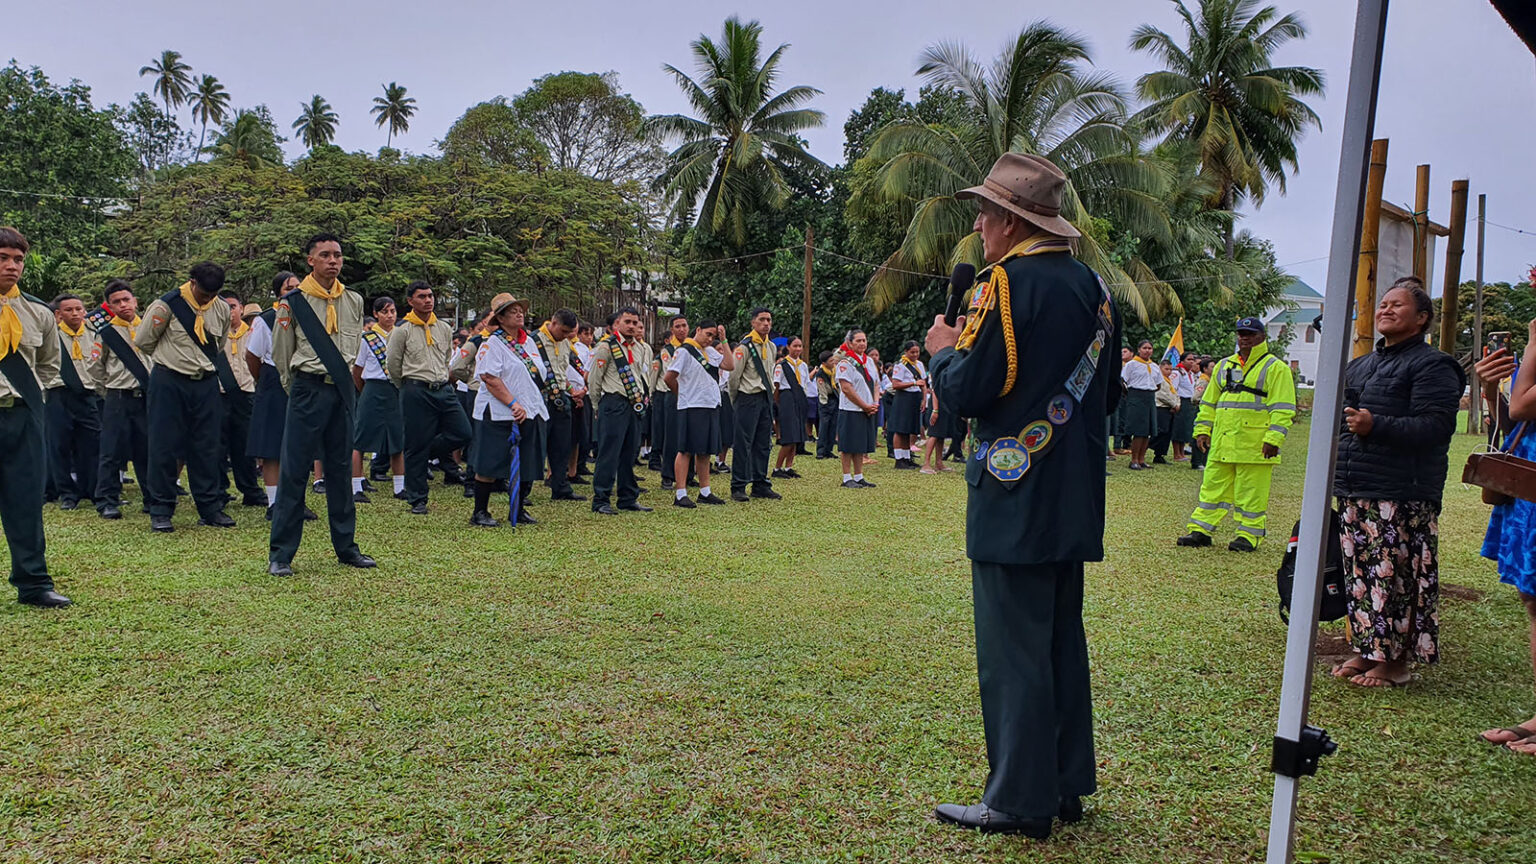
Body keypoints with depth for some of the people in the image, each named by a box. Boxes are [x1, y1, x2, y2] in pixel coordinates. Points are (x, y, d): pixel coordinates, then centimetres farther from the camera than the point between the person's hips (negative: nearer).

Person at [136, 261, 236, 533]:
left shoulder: (222, 310, 6)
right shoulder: (167, 306, -10)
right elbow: (143, 341, 0)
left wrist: (202, 364, 14)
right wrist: (174, 359, 11)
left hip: (206, 384, 4)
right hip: (169, 383, -4)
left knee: (207, 447, 6)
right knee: (164, 446, 0)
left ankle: (210, 508, 13)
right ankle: (160, 511, 7)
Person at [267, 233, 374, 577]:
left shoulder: (354, 301, 8)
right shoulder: (293, 302, -4)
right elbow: (280, 355, 5)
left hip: (343, 390, 4)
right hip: (307, 390, -4)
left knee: (341, 469, 11)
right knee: (294, 470, -3)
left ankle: (346, 546, 19)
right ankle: (280, 554, 4)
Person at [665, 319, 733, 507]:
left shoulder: (711, 352, 15)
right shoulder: (684, 351, -8)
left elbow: (729, 365, 3)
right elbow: (669, 378, -11)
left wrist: (724, 341, 2)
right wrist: (684, 394, 2)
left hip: (710, 407, 8)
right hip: (691, 408, -8)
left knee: (705, 451, 12)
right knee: (686, 450, -5)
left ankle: (705, 492, 19)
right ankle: (680, 495, -3)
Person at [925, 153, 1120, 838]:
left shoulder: (1011, 280, -14)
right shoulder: (1091, 285, 12)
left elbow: (966, 391, -17)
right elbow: (1108, 395, 18)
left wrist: (943, 350, 2)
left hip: (1017, 498, -9)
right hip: (1076, 501, 9)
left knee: (1013, 648, -1)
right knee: (1063, 639, 16)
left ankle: (1020, 801, 8)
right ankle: (1067, 785, 27)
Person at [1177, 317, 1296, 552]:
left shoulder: (1275, 368, 0)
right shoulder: (1224, 366, 17)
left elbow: (1283, 409, -7)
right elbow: (1209, 402, 21)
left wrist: (1273, 438, -15)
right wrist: (1202, 430, 12)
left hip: (1254, 445, -5)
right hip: (1222, 444, 5)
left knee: (1251, 492, 0)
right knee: (1213, 487, 8)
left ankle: (1249, 536, 10)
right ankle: (1201, 530, 14)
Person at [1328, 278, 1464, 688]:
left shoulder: (1433, 366, -5)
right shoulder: (1360, 365, 21)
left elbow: (1436, 426, -17)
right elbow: (1342, 415, 32)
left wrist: (1375, 426, -24)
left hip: (1399, 498, -8)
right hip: (1353, 491, 8)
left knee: (1393, 577, -5)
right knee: (1358, 574, 10)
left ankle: (1395, 662, 4)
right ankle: (1365, 651, 19)